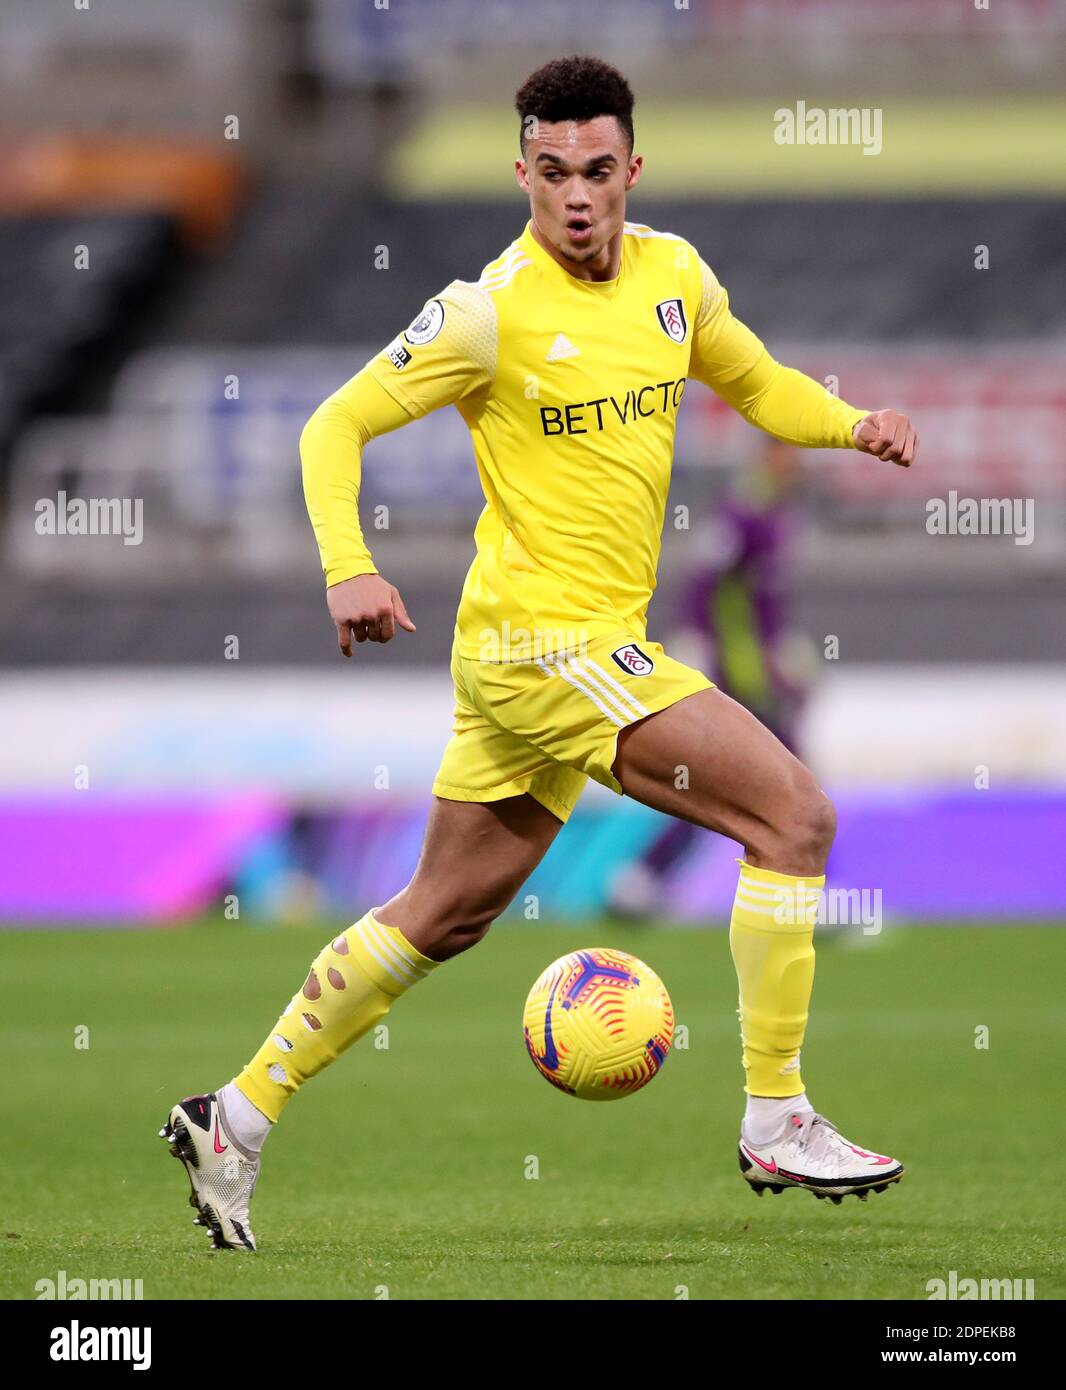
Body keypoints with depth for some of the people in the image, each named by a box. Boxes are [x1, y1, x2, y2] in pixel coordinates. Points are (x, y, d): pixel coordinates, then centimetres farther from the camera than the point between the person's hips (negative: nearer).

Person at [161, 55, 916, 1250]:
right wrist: (347, 568, -22)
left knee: (443, 915, 14)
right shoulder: (491, 311, -13)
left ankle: (236, 1118, 21)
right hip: (542, 638, -8)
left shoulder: (672, 274, 7)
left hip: (592, 644, 8)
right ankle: (776, 1124, -7)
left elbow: (757, 386, 24)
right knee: (793, 814, -12)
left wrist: (854, 425, 4)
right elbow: (335, 426, -7)